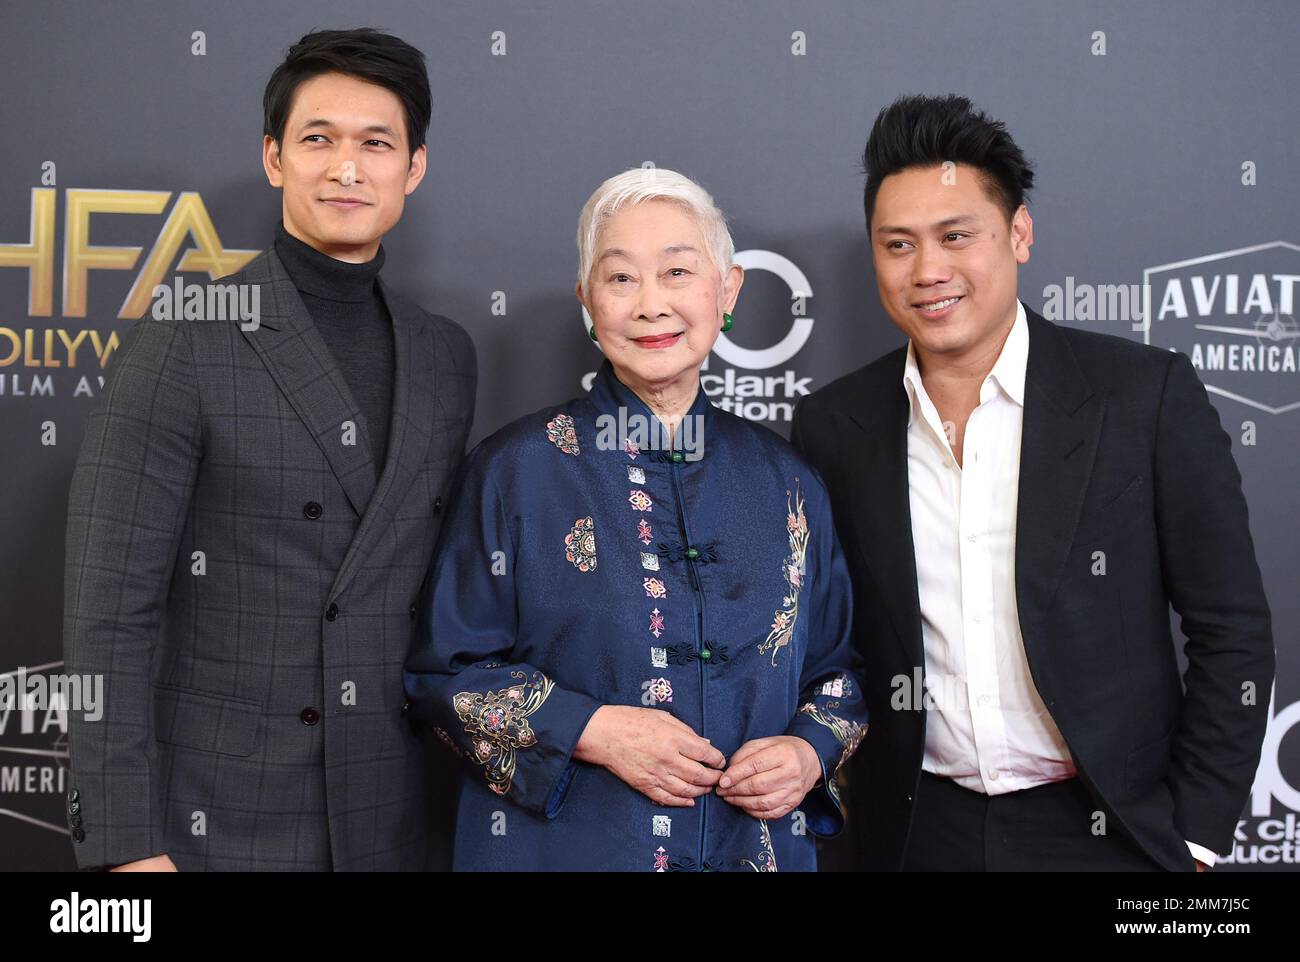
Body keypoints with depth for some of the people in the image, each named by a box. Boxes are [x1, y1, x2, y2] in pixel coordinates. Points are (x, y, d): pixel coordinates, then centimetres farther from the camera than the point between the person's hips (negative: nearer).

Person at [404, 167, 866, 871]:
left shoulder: (784, 479, 1)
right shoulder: (516, 468, -7)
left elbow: (836, 669, 10)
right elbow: (441, 673, -6)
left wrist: (811, 752, -9)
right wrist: (588, 730, -17)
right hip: (561, 845, -2)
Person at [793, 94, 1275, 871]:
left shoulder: (1147, 395, -10)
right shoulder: (832, 427, -3)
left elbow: (1232, 633, -6)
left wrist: (1194, 838, -6)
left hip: (1108, 827, -2)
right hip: (919, 832, 2)